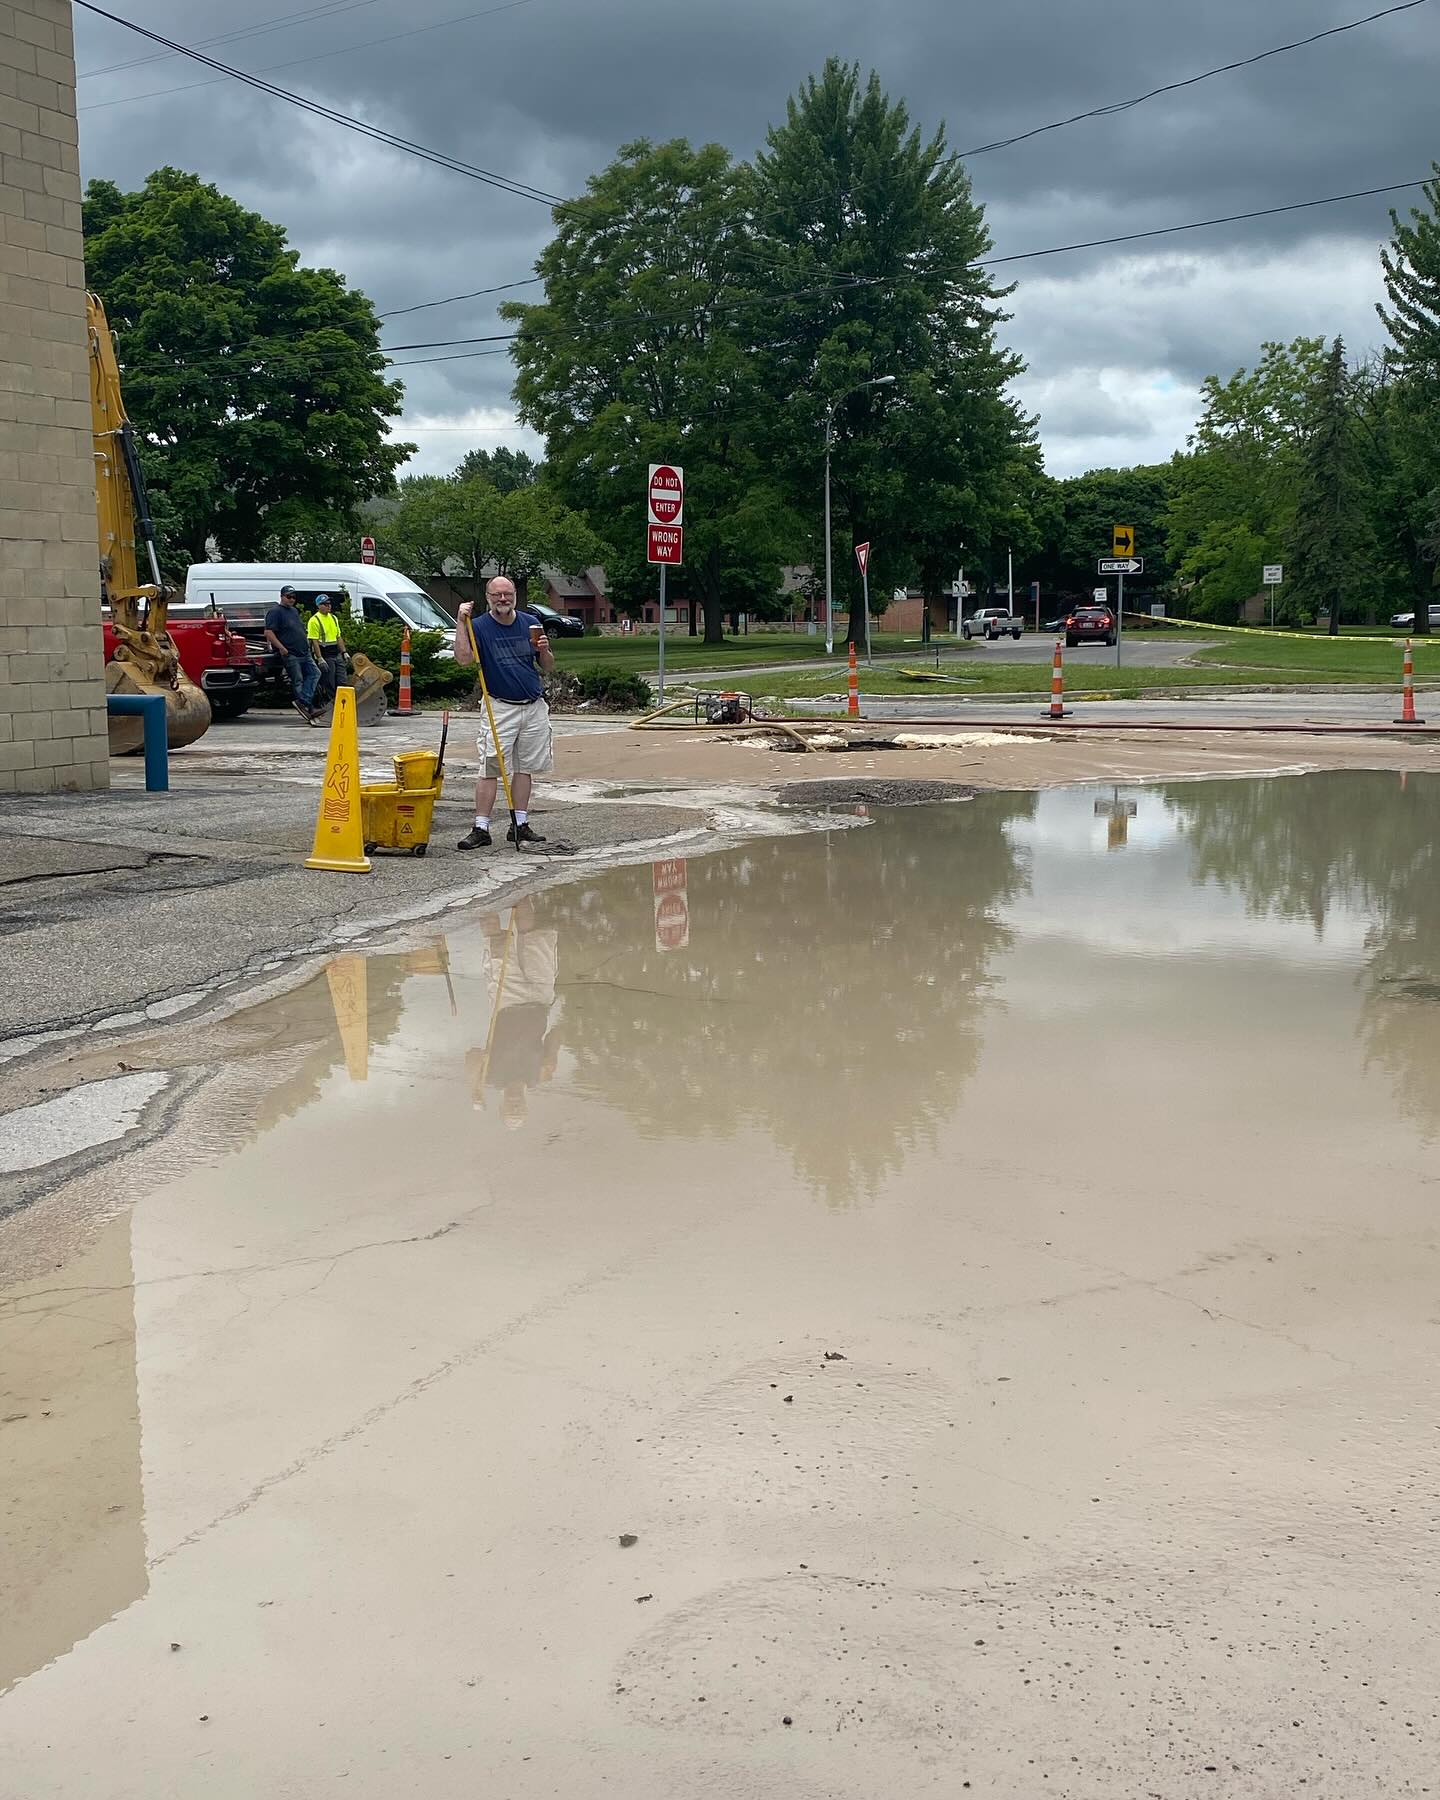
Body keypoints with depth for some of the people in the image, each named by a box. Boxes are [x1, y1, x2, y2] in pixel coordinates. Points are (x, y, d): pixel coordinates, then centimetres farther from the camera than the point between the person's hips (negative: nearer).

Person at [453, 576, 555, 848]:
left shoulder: (531, 623, 8)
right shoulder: (479, 626, -3)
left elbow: (548, 667, 13)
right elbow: (463, 657, -21)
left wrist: (544, 650, -8)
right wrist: (462, 622, -23)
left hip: (534, 706, 4)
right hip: (499, 708, -4)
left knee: (525, 767, 7)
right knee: (490, 768, -9)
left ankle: (520, 825, 15)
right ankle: (480, 828, -8)